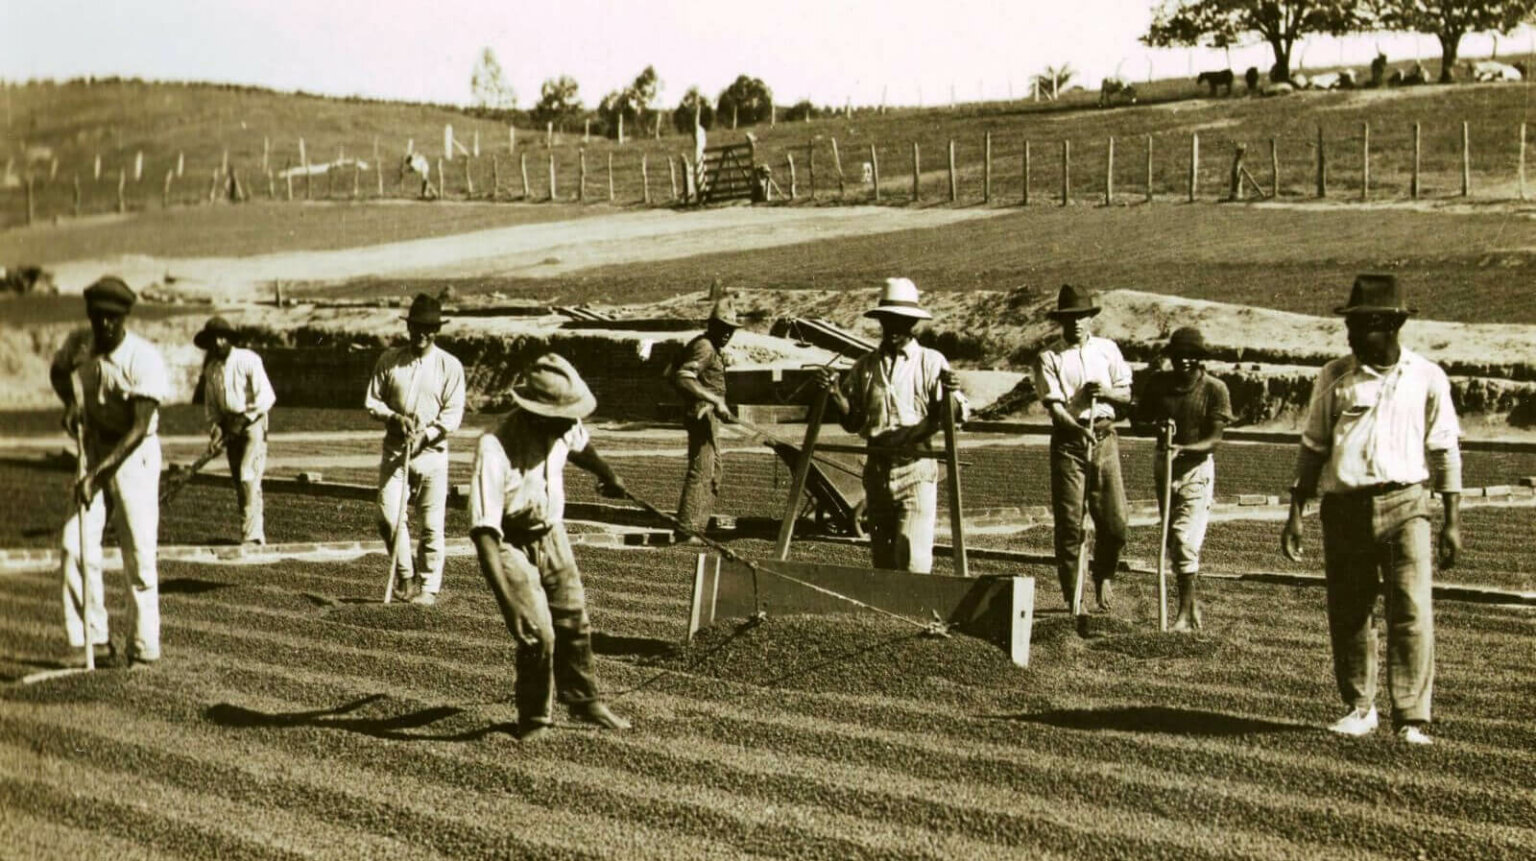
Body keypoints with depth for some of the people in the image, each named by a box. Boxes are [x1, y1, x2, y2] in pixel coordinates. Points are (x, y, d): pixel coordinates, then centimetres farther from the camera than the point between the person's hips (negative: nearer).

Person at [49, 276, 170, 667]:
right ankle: (92, 639, 2)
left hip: (135, 452, -5)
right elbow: (58, 370, 20)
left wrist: (98, 474, -29)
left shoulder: (144, 358, -22)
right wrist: (70, 404, -1)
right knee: (76, 544, -5)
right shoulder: (79, 343, -5)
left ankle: (145, 646, 5)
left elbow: (139, 429, -24)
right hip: (94, 447, 5)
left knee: (139, 552, -4)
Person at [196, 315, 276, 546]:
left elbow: (266, 397, -15)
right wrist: (215, 428, -1)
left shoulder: (248, 360, -11)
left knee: (248, 476, -17)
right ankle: (256, 530, 17)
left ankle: (252, 533, -18)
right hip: (230, 426, 6)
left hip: (252, 423, -6)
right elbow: (210, 404, 14)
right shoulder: (211, 368, 8)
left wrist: (245, 418, -18)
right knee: (239, 481, 7)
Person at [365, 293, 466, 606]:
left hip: (432, 453, -2)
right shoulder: (389, 360, 6)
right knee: (388, 516, -8)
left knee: (432, 525, -1)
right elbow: (372, 400, 9)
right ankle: (405, 577, 11)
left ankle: (428, 587, 10)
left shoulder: (450, 366, 0)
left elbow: (453, 414, -4)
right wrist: (395, 418, -10)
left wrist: (426, 435, -18)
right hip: (394, 451, 2)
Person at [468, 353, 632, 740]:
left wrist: (608, 477, 37)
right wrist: (507, 595, -44)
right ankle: (534, 718, 13)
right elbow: (484, 529, -37)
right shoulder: (496, 448, -34)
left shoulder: (563, 429, -13)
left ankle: (585, 700, 37)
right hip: (512, 545, -6)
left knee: (574, 622, 13)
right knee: (537, 634, -11)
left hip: (551, 537, 6)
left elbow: (581, 446, 16)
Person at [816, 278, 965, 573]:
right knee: (882, 558, 9)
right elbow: (852, 422, 14)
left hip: (915, 469, -4)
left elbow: (957, 416, -7)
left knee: (912, 557, -13)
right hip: (877, 468, 5)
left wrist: (952, 394, -28)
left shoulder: (931, 362, -1)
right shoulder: (865, 366, 11)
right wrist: (835, 394, -2)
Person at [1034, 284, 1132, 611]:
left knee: (1115, 519, -2)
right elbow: (1054, 405, -9)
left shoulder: (1107, 349, 10)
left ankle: (1104, 578, 23)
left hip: (1104, 437, 2)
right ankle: (1071, 593, 8)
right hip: (1068, 440, -2)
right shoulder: (1049, 358, 0)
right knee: (1069, 522, -2)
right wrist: (1079, 428, -26)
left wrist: (1107, 392, -8)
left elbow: (1126, 394, 14)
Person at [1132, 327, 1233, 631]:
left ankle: (1185, 612, -8)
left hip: (1196, 469, -5)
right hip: (1164, 468, 5)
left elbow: (1214, 439, -13)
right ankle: (1191, 604, 25)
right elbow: (1139, 419, 7)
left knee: (1186, 539, -13)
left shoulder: (1215, 389, -10)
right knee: (1172, 541, 11)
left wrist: (1182, 449, -29)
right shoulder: (1159, 383, 2)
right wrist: (1157, 426, -16)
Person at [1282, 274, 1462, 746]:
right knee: (1347, 615, 7)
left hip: (1405, 506, -2)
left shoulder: (1427, 378, 3)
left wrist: (1452, 521, 4)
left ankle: (1411, 719, -8)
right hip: (1344, 508, 2)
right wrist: (1296, 512, 7)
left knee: (1413, 613, -11)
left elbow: (1445, 451, 7)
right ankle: (1360, 708, 23)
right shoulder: (1334, 376, 6)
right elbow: (1313, 448, 12)